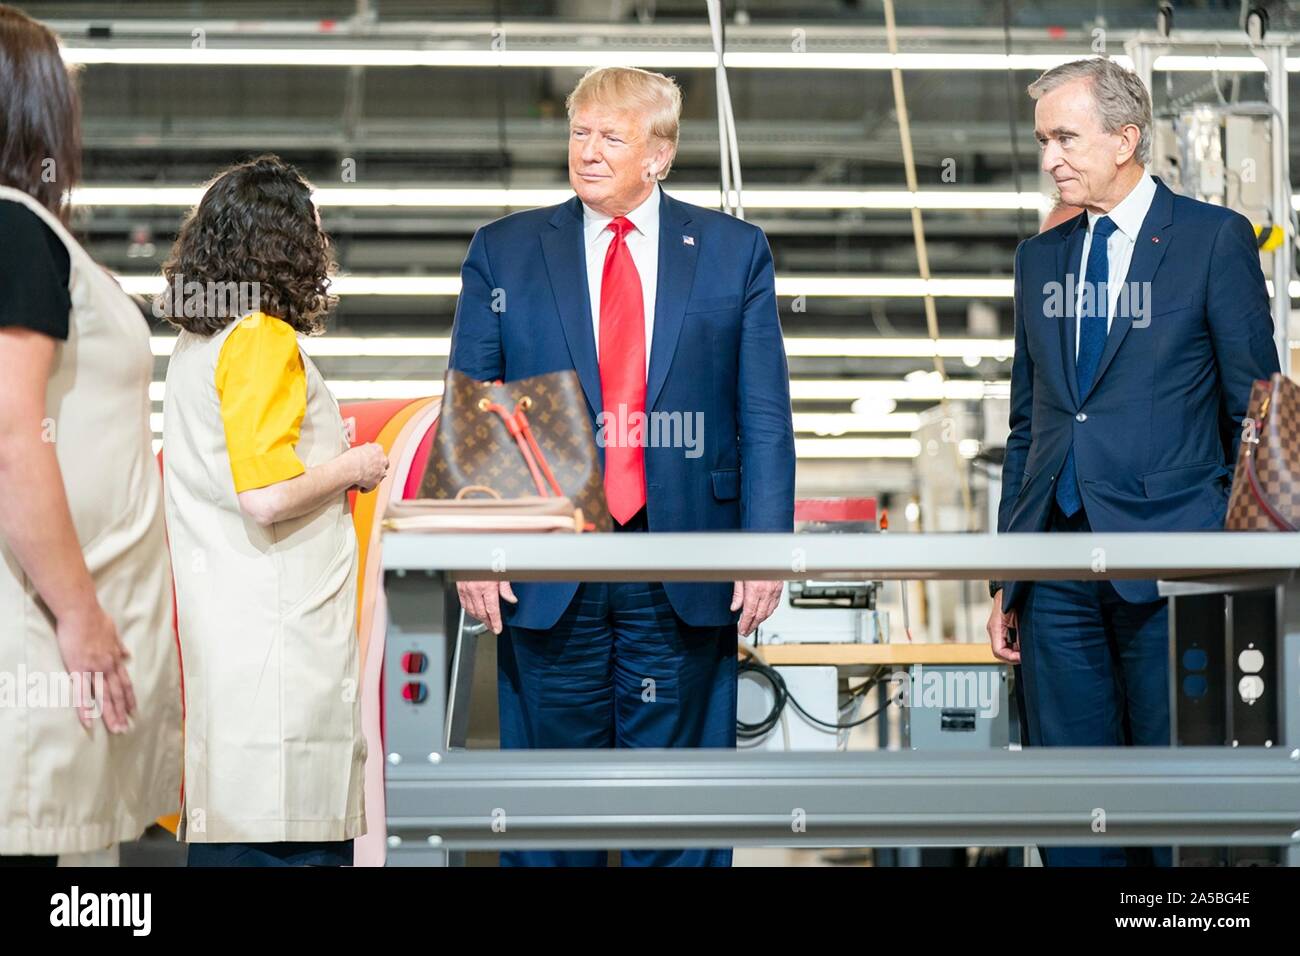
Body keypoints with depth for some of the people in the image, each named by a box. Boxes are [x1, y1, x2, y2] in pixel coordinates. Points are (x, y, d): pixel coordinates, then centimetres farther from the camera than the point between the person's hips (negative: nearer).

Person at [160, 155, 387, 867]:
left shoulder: (194, 343, 15)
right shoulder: (264, 341, -12)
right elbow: (266, 495, -20)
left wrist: (327, 459, 21)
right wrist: (352, 468, -4)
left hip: (219, 635, 9)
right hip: (278, 640, -9)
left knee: (222, 825, 10)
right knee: (292, 836, -9)